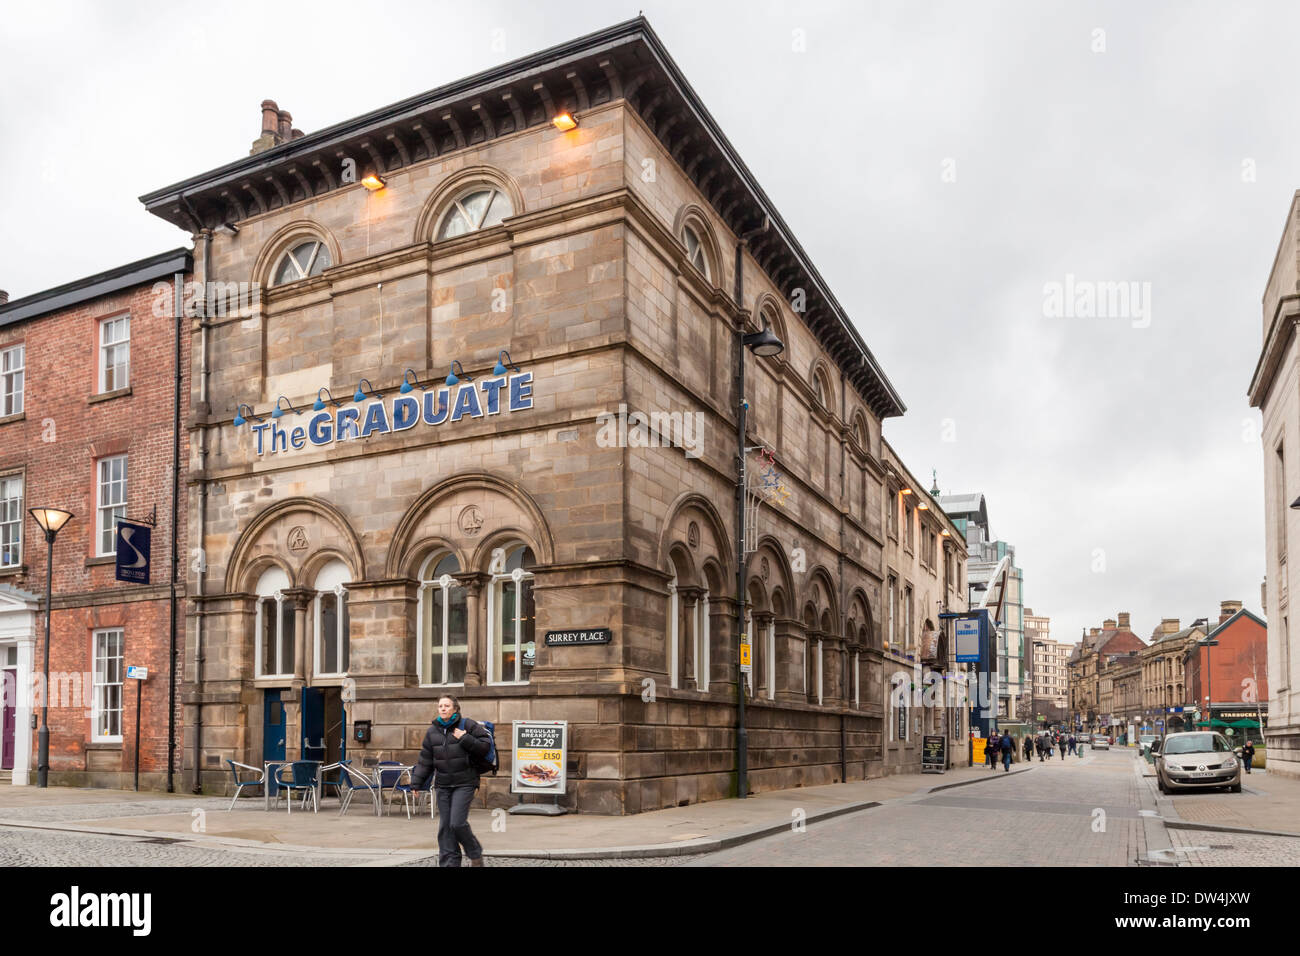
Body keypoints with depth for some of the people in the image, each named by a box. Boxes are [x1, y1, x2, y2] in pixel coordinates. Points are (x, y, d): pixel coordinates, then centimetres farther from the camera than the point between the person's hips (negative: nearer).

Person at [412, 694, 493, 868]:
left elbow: (486, 746, -7)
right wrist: (416, 783, 7)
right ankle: (449, 862, 13)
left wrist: (465, 739, -15)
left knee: (457, 823, -11)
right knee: (445, 827, 4)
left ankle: (476, 855, 13)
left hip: (464, 783, -5)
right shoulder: (432, 731, 8)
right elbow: (425, 761, 12)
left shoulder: (468, 726, -4)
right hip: (442, 785, 5)